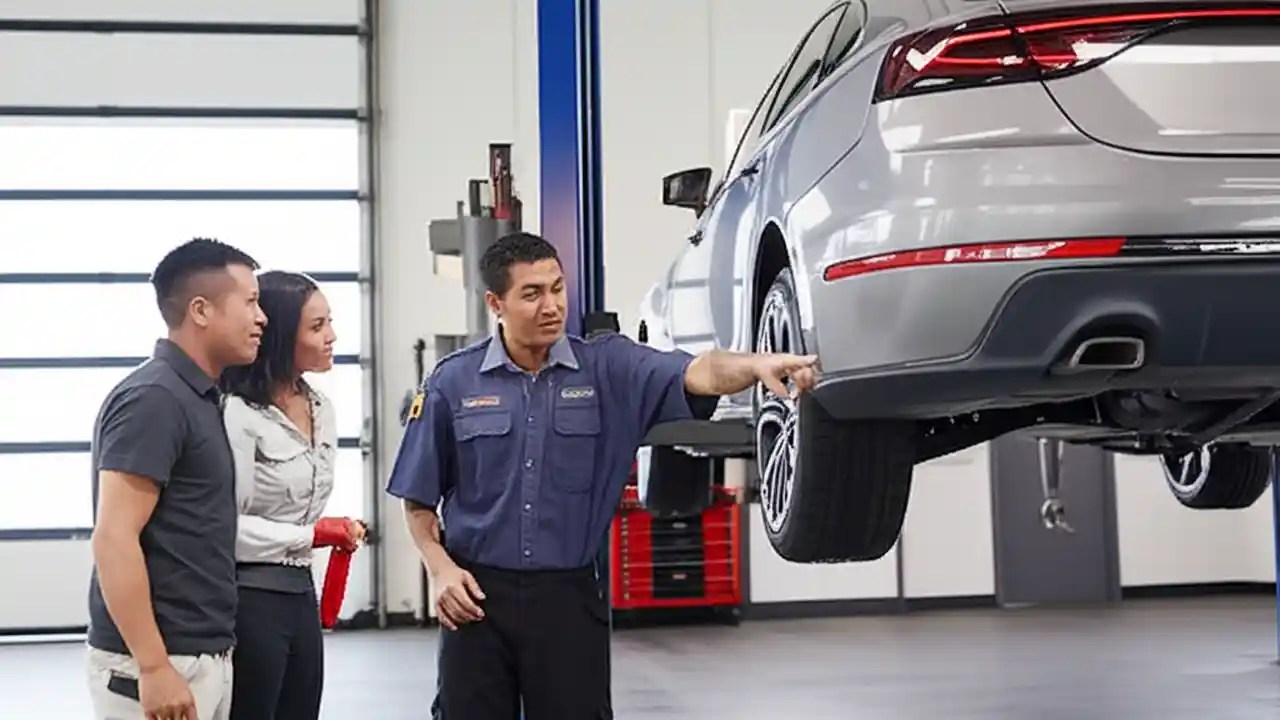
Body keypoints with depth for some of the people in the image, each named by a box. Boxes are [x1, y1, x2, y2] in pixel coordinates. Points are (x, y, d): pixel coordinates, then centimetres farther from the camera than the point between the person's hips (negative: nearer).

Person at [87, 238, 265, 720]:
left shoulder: (199, 396, 13)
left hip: (204, 657, 9)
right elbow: (114, 540, -21)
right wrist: (153, 667, -24)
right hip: (157, 663, -9)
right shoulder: (152, 399, -16)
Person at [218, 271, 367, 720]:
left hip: (300, 593, 8)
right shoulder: (238, 414, -17)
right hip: (248, 598, -8)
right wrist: (314, 535, -14)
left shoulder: (320, 408, 10)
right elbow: (226, 526, -21)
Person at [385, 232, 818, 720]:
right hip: (478, 594, 0)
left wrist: (757, 365, -39)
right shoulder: (453, 382, 0)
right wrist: (440, 567, -7)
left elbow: (696, 374, -19)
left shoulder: (608, 368, -1)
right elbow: (419, 496, 6)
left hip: (569, 596, 0)